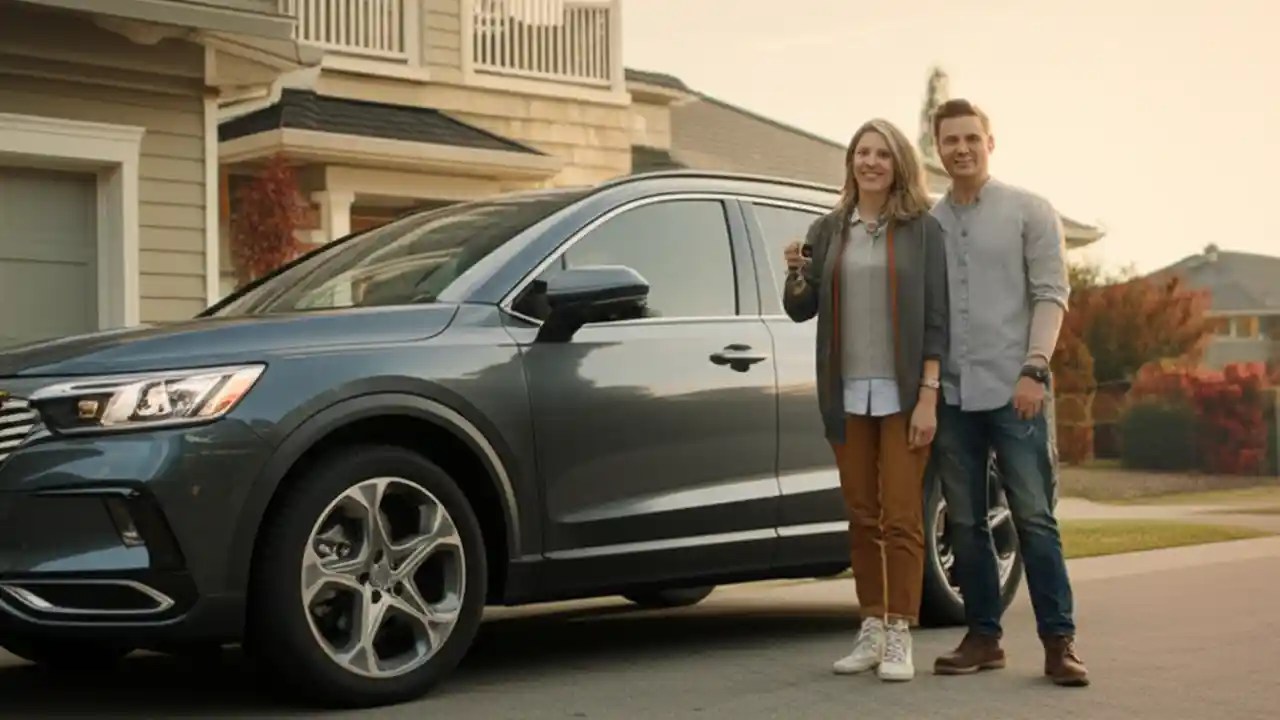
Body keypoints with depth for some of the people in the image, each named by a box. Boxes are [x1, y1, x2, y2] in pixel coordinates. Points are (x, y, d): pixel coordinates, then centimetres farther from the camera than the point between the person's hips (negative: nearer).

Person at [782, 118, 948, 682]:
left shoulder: (922, 229, 0)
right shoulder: (828, 231, 9)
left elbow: (935, 318, -3)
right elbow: (800, 310, 12)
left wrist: (928, 397, -11)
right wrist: (796, 275, -11)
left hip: (901, 394, -3)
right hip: (847, 395, 4)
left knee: (901, 518, -4)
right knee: (861, 517, 9)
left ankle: (899, 638, 1)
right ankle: (871, 631, 17)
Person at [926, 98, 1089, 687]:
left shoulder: (1028, 211, 3)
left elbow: (1050, 294, -3)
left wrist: (1033, 369, -13)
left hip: (1013, 391, -4)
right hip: (951, 395, 4)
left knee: (1034, 517, -5)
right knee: (965, 523, 6)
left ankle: (1059, 642, -1)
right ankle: (983, 637, 14)